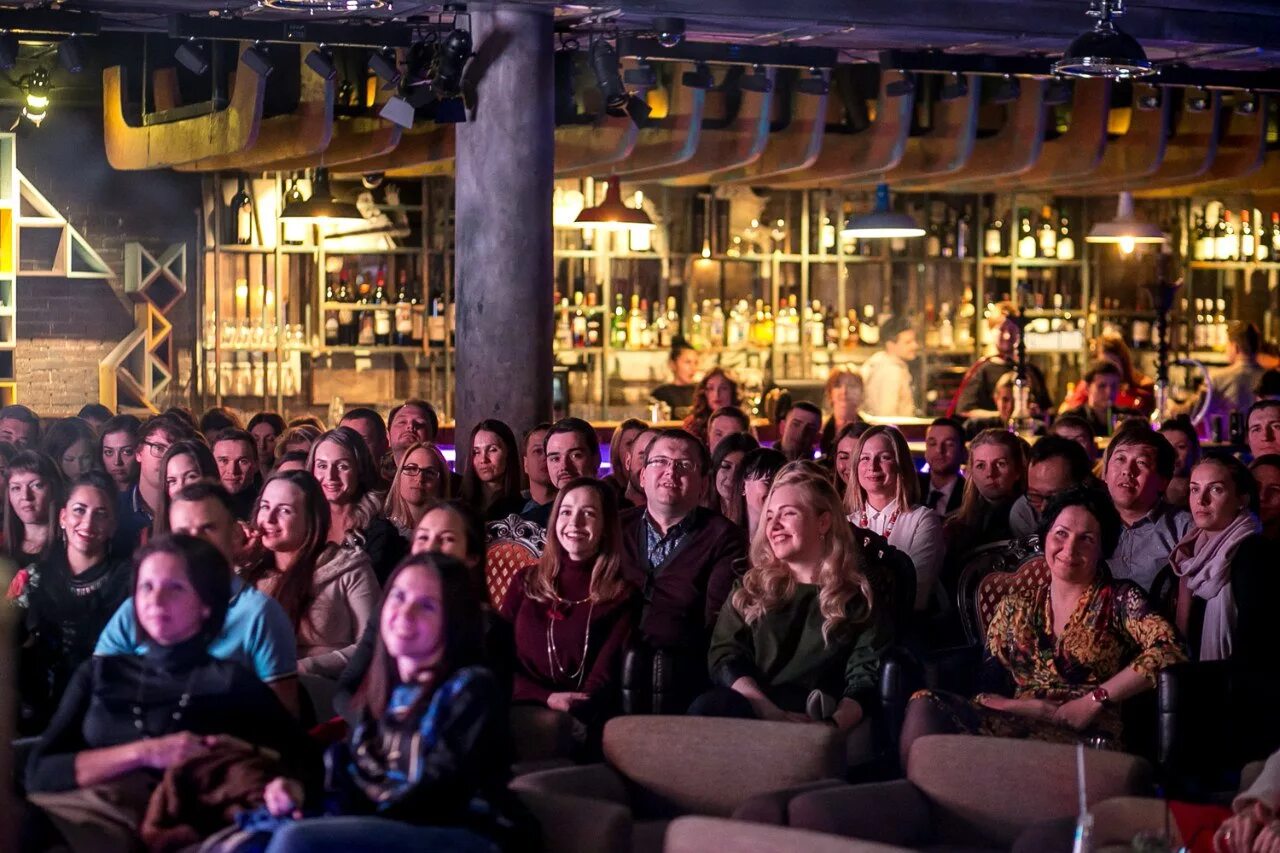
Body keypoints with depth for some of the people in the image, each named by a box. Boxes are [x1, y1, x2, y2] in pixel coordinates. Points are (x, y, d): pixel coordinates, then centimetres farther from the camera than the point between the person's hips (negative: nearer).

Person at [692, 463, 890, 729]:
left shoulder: (860, 596, 16)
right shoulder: (750, 588, 23)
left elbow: (866, 676, 4)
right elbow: (724, 657, 8)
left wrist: (834, 724, -20)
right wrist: (772, 714, -13)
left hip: (818, 718, -2)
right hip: (754, 711, 3)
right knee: (708, 707, -36)